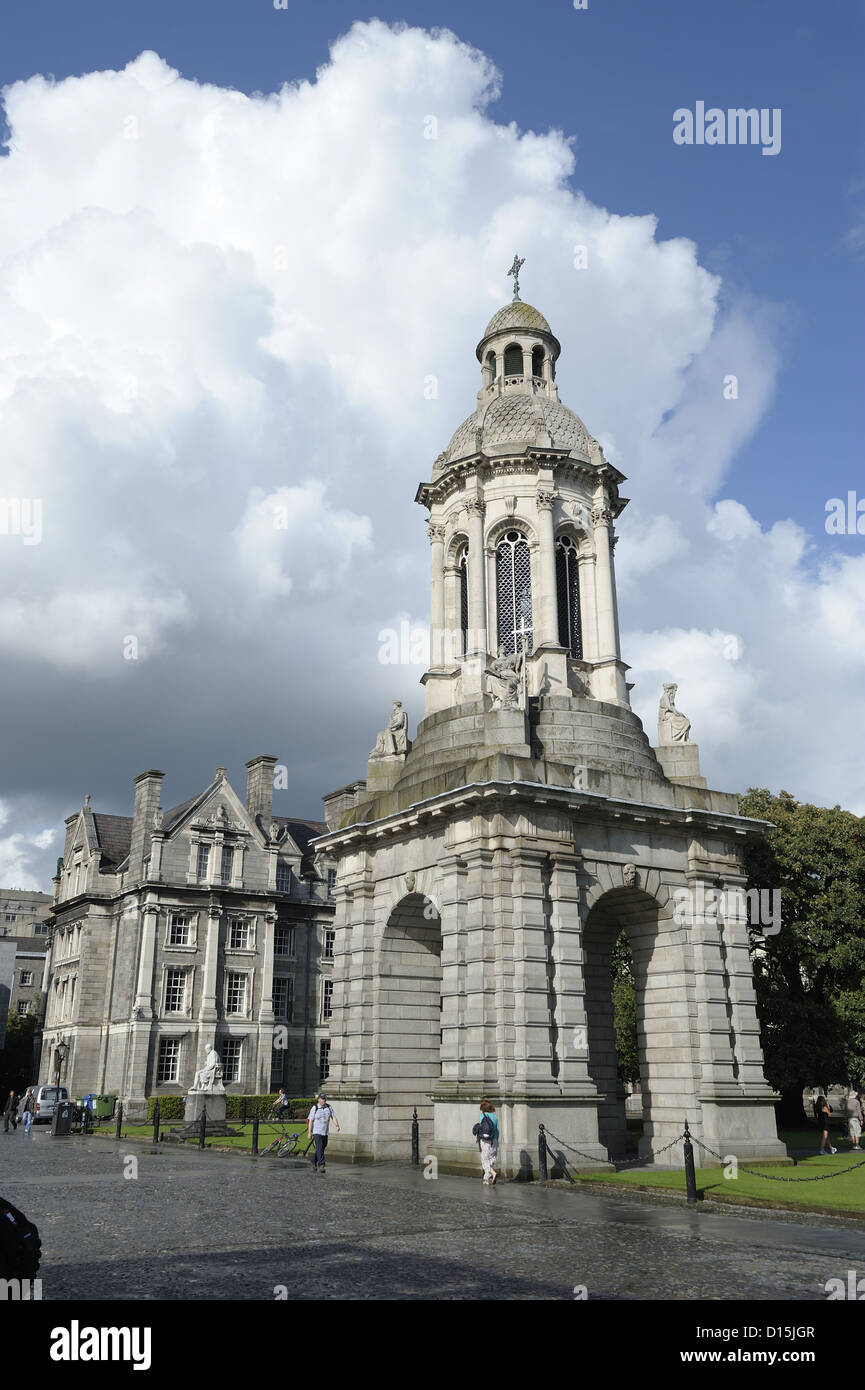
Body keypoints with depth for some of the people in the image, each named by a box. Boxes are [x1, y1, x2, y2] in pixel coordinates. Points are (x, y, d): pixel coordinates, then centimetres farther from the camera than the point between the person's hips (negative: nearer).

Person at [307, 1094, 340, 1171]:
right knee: (319, 1148, -14)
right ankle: (321, 1165, -15)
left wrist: (337, 1125, -19)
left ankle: (314, 1163, 30)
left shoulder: (329, 1107, 4)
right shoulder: (314, 1108, -6)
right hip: (317, 1132, -5)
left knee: (322, 1148, 12)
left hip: (325, 1132, 5)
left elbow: (333, 1117, -2)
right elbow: (310, 1121, -4)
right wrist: (309, 1133, -6)